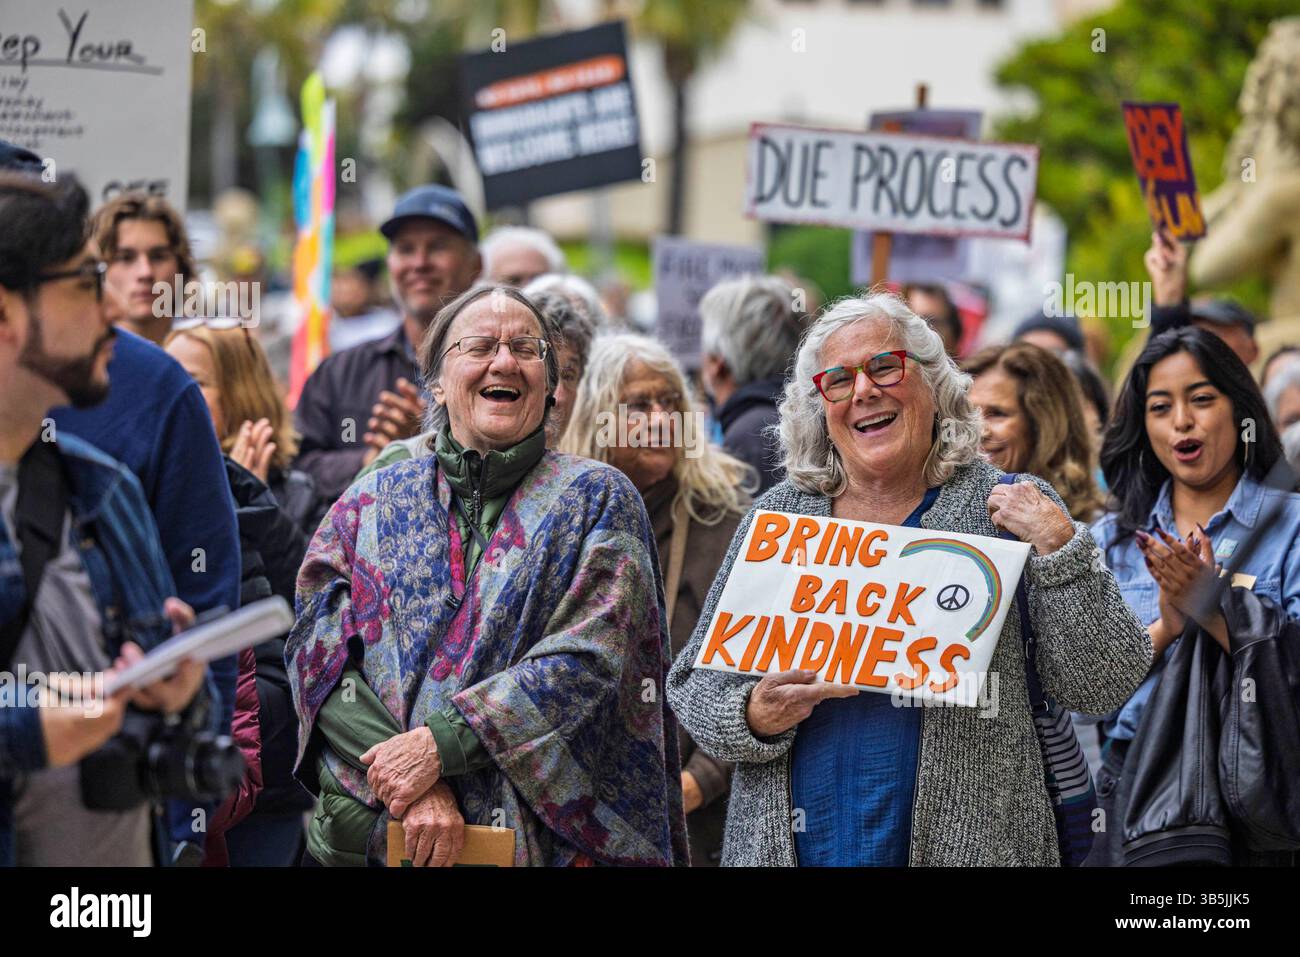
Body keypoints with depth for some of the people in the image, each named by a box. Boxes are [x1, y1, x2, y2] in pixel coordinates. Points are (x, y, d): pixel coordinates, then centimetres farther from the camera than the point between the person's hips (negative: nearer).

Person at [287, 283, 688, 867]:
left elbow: (589, 657, -11)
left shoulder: (596, 497, 3)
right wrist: (412, 786, -19)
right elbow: (320, 653, -3)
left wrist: (441, 741, -21)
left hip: (545, 836, -2)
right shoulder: (371, 503, 9)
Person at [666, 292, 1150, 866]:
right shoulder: (778, 516, 6)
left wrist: (1058, 547, -14)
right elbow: (693, 683, 7)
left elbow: (1100, 687, -4)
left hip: (963, 841, -2)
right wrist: (754, 717, -13)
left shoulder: (1008, 508, 0)